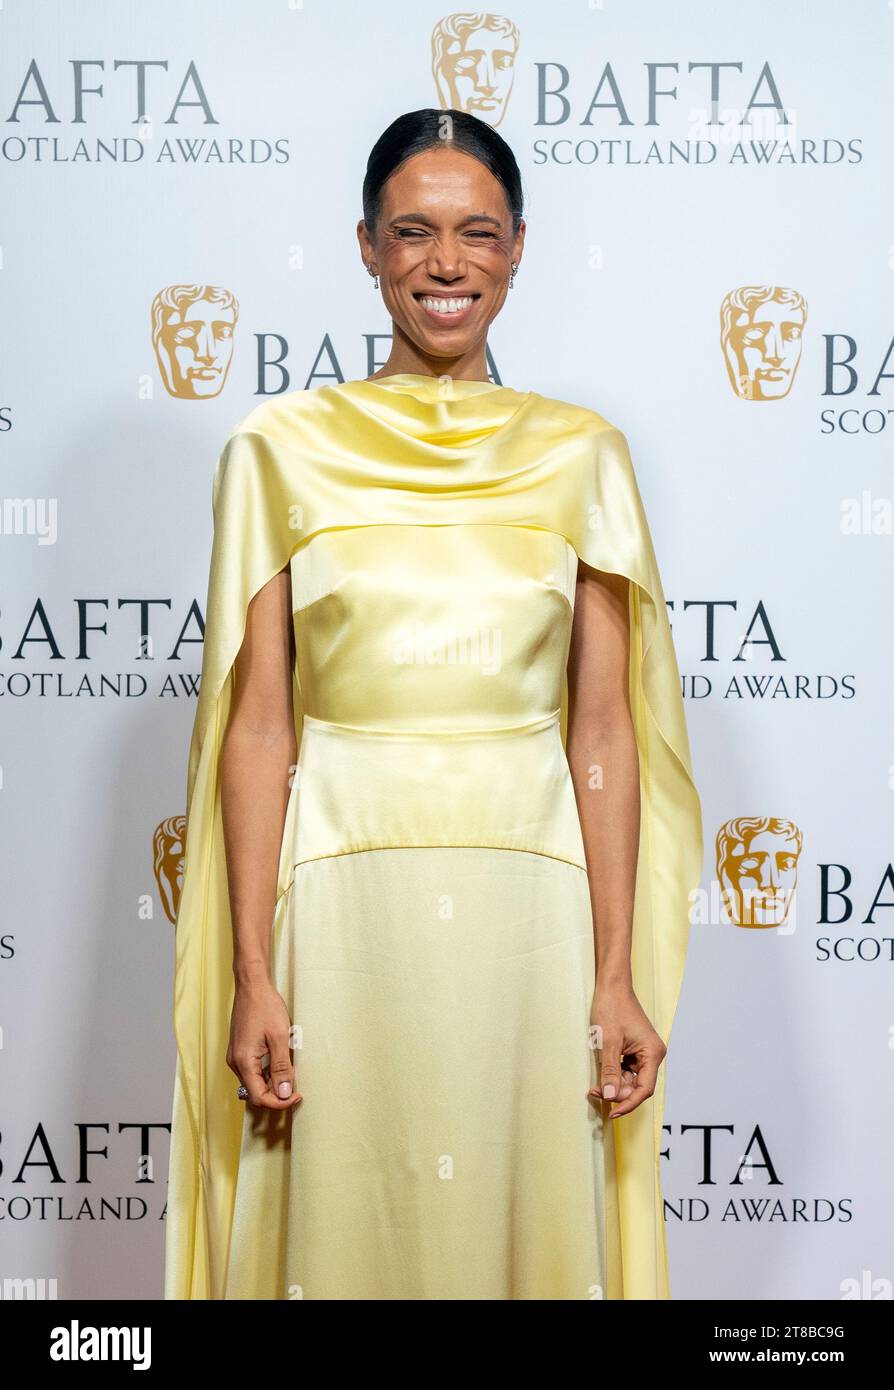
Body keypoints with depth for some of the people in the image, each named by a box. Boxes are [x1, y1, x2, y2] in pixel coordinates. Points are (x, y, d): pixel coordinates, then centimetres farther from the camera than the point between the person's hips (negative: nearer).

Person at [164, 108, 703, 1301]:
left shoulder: (580, 452, 6)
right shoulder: (283, 446, 3)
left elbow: (604, 729, 3)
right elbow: (258, 726, 0)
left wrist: (620, 976, -2)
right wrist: (253, 972, -5)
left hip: (529, 903, 1)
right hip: (344, 902, -1)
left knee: (530, 1225, 10)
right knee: (345, 1229, 8)